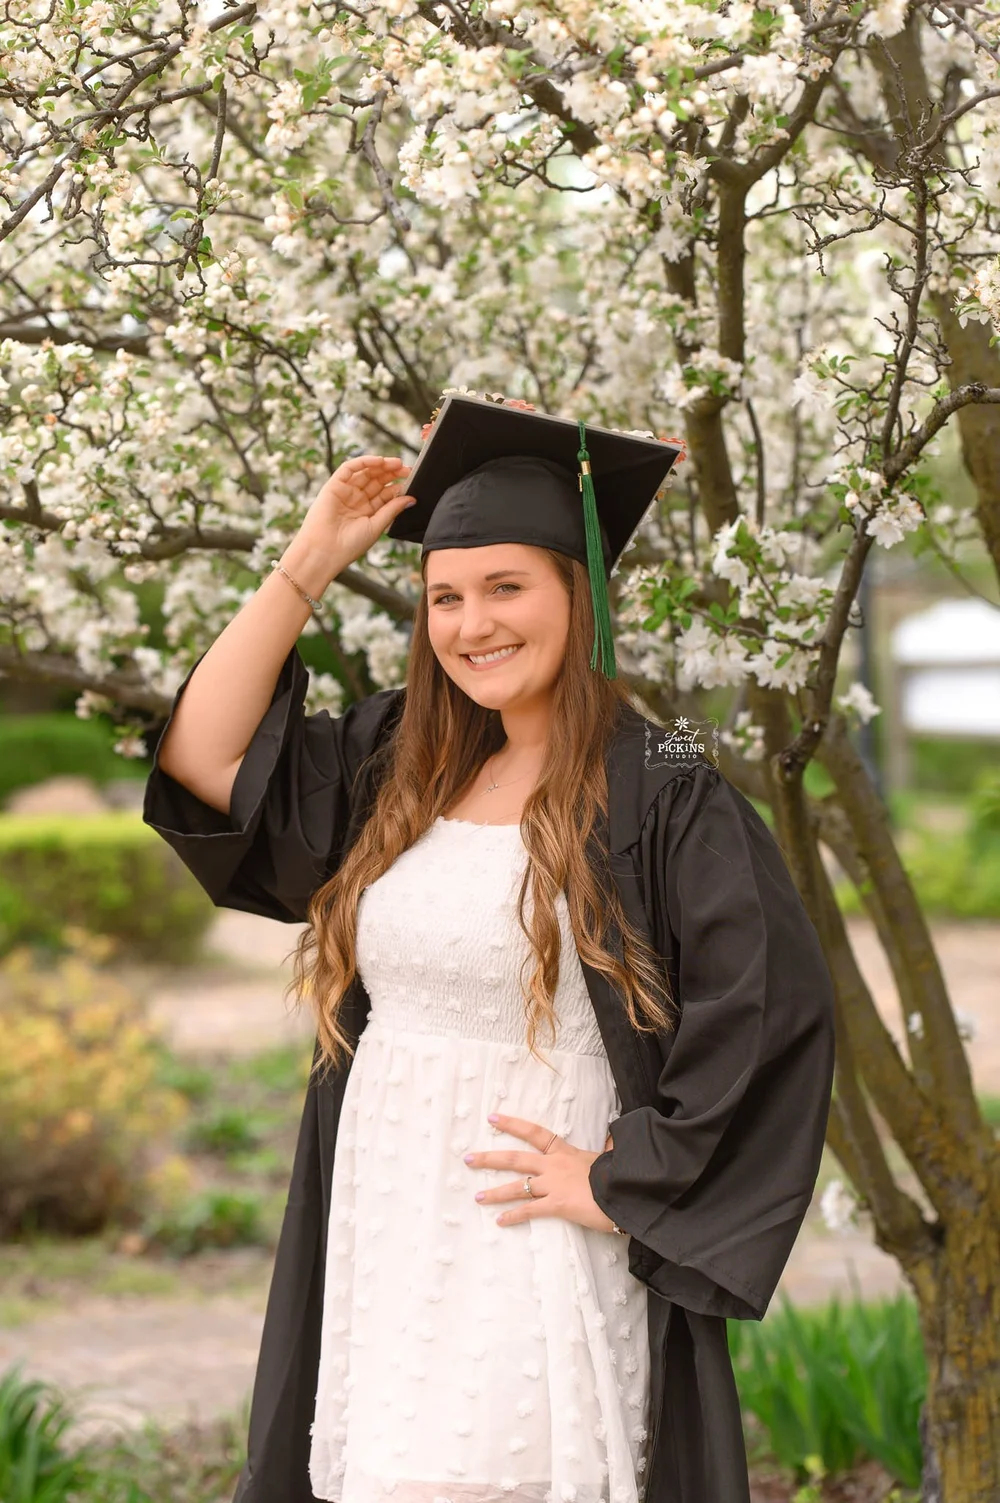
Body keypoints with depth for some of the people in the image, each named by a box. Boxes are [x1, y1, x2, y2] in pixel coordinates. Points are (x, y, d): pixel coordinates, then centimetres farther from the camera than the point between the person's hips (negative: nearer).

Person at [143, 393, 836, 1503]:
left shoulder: (660, 794, -9)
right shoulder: (402, 764, 10)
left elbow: (775, 1013, -15)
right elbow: (204, 760, 7)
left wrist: (626, 1184, -12)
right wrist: (309, 564, 5)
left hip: (530, 1244, -6)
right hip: (381, 1236, 6)